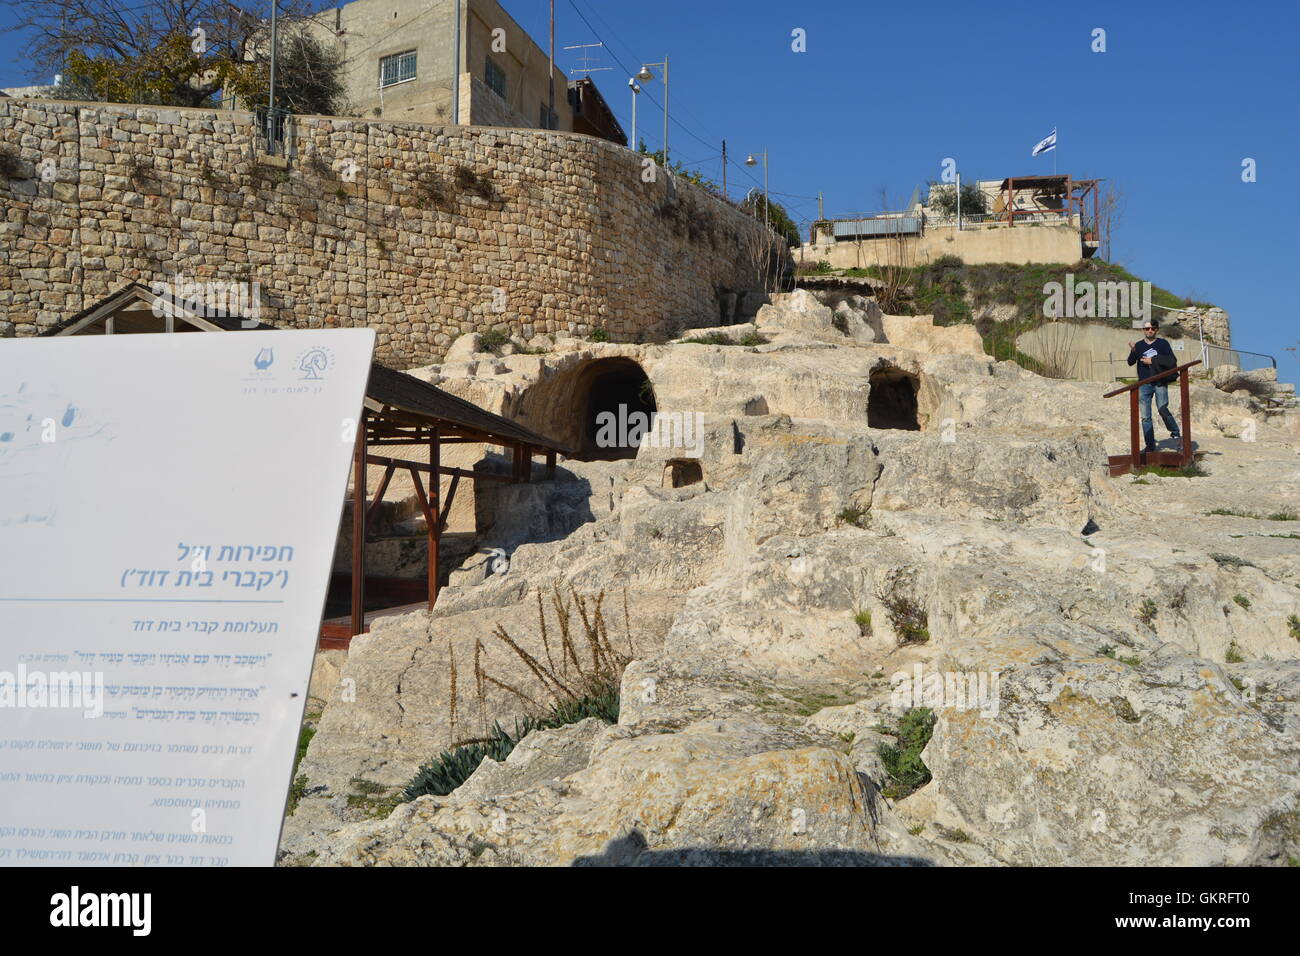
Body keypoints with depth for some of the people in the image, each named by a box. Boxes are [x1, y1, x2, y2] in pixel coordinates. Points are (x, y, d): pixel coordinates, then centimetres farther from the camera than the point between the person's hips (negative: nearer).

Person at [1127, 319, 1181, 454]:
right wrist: (1133, 351, -19)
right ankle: (1150, 445, 7)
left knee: (1162, 409, -17)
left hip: (1160, 383, -3)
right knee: (1145, 417, 1)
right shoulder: (1138, 345, 11)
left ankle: (1175, 433, 7)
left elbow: (1172, 361, -1)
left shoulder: (1163, 344, 5)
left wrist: (1153, 361, -9)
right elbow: (1131, 362, 1)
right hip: (1144, 384, 3)